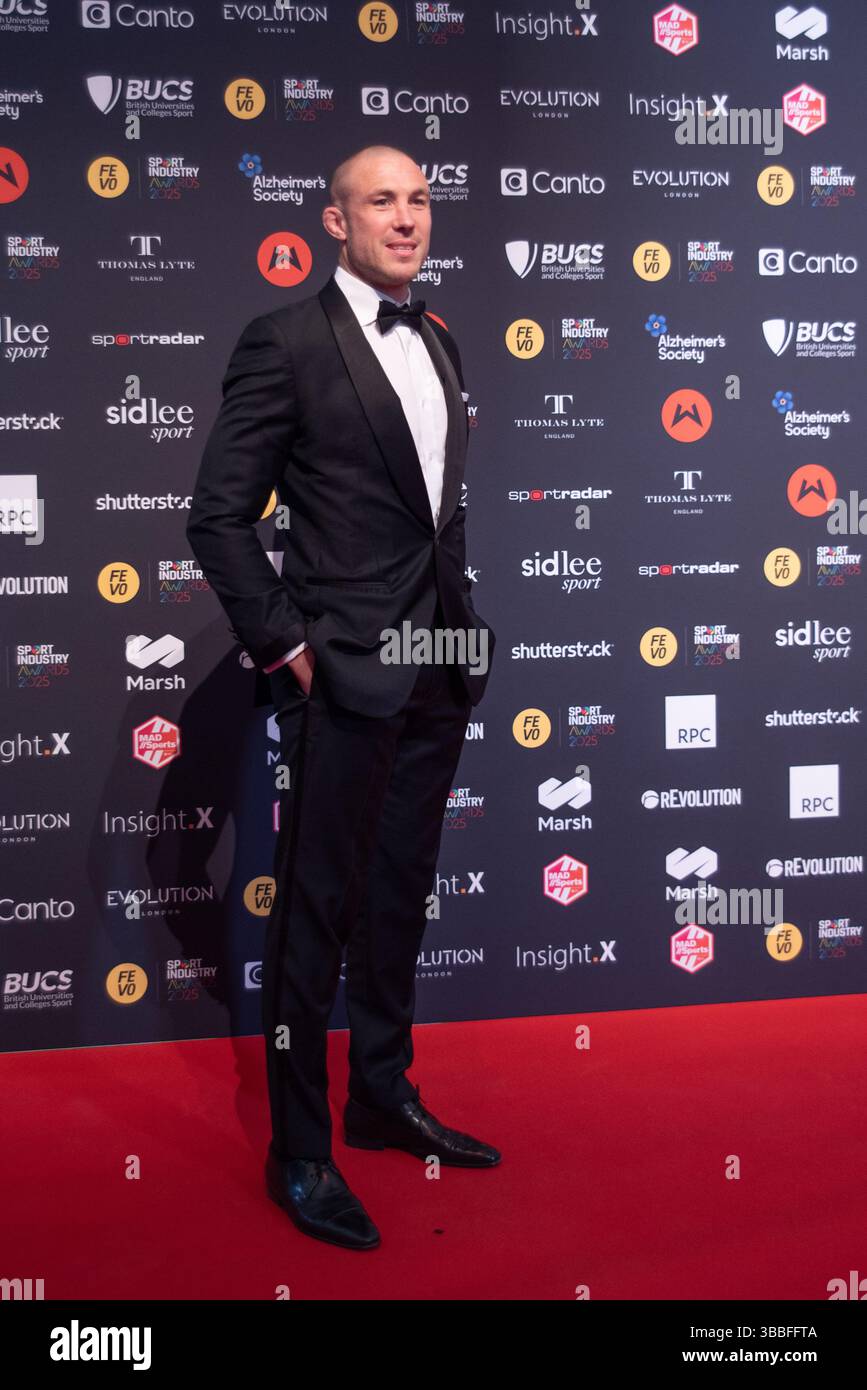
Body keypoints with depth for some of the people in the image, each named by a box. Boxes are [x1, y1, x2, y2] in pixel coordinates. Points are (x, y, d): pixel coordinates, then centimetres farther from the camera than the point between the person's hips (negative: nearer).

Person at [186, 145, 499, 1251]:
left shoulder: (438, 346, 14)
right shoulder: (286, 342, -7)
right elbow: (219, 516, -9)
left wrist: (462, 628, 13)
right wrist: (287, 647, -12)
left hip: (439, 671, 7)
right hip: (346, 669, -7)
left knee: (398, 898, 17)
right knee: (317, 909, 2)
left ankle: (384, 1098, 33)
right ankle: (298, 1152, 16)